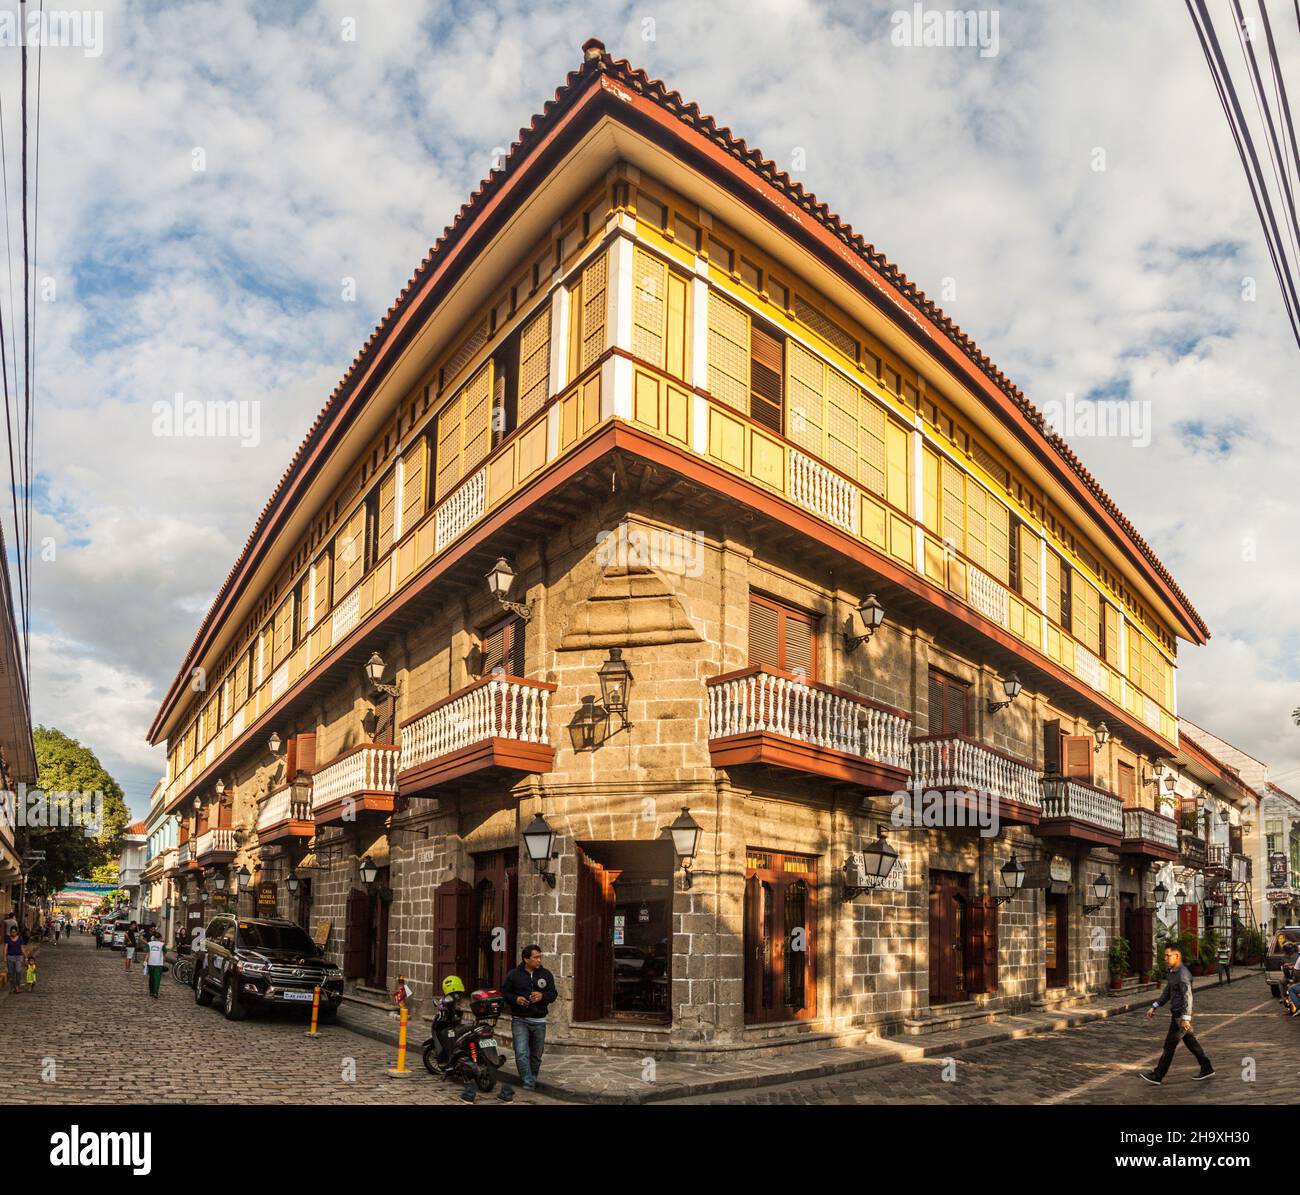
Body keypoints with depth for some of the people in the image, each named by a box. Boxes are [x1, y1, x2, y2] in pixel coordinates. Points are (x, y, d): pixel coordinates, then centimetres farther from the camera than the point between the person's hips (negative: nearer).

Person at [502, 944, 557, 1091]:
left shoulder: (546, 974, 5)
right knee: (521, 1054, -15)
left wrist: (542, 996, -15)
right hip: (519, 1020, -3)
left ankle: (532, 1080, 29)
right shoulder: (514, 974, -1)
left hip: (539, 1021, 3)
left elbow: (553, 994, 6)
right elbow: (504, 992, 4)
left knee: (536, 1055, 12)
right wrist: (515, 999, -16)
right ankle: (528, 1083, -13)